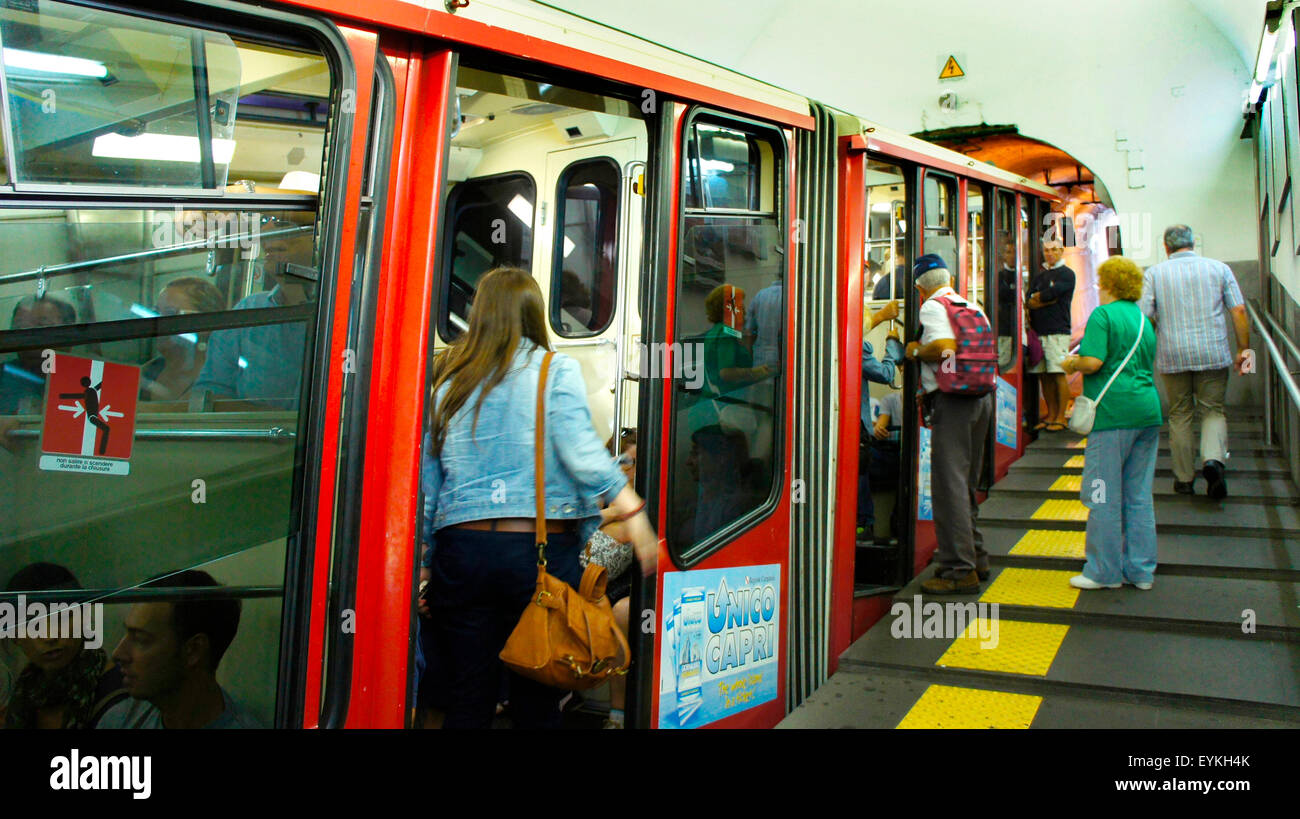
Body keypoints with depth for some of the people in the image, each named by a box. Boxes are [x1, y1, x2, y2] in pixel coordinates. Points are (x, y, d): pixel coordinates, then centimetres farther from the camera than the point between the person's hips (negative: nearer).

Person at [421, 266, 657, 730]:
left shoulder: (447, 379, 11)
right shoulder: (555, 369, 2)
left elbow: (426, 478, 11)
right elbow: (582, 452, -12)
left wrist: (421, 561, 18)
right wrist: (636, 521, -14)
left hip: (462, 546, 3)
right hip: (542, 548, -3)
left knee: (466, 704, 10)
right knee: (536, 702, 7)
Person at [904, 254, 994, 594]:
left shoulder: (932, 306, -6)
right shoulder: (973, 306, 17)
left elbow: (945, 347, -21)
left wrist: (916, 350, -2)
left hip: (952, 400, -8)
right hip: (982, 397, 8)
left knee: (949, 484, -7)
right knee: (966, 483, 18)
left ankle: (959, 570, -7)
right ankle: (976, 559, 26)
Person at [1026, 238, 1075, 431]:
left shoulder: (1066, 274, 1)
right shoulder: (1039, 276, 20)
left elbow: (1051, 293, -13)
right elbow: (1030, 302, 8)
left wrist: (1038, 297, 5)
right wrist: (1049, 299, -7)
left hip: (1058, 330, -6)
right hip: (1039, 331, 6)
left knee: (1059, 374, -7)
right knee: (1044, 376, 5)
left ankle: (1061, 418, -4)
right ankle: (1051, 415, 12)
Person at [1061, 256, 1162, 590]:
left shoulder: (1103, 315, -6)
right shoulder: (1144, 319, 18)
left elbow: (1093, 361, -18)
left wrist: (1071, 364, 3)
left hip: (1114, 412, -8)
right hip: (1148, 410, 8)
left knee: (1104, 496, 1)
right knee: (1139, 496, 13)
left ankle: (1104, 571, 8)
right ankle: (1140, 570, 19)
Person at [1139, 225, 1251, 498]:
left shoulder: (1154, 273, 3)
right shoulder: (1219, 268, 5)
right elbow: (1239, 311, 0)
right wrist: (1244, 350, 7)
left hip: (1172, 356, 0)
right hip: (1213, 354, 0)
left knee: (1180, 416, 9)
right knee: (1213, 410, 10)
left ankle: (1184, 479, 14)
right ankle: (1213, 459, -16)